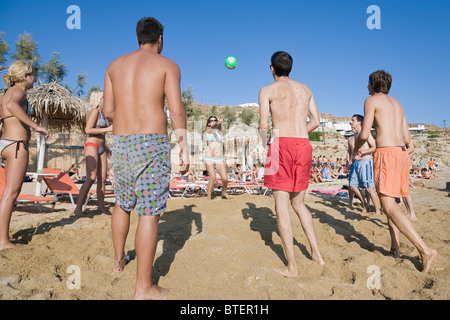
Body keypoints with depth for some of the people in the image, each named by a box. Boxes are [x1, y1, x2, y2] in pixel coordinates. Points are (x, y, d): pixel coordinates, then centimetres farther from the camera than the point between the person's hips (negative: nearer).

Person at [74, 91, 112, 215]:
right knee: (91, 178, -20)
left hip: (101, 149, 9)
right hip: (92, 146, -9)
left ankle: (101, 206, 16)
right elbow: (88, 130, -17)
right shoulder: (94, 111, -6)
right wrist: (107, 129, -16)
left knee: (102, 179, 7)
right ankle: (78, 207, -18)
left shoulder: (102, 114, 20)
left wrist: (105, 147, 25)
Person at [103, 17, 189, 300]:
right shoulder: (167, 65, 2)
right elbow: (177, 110, -9)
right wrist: (184, 148, -4)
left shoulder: (115, 65, 15)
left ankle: (119, 260, 41)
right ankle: (144, 288, 4)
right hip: (153, 142, -5)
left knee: (123, 203, 23)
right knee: (150, 212, -3)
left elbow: (108, 111, 12)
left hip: (121, 142, 5)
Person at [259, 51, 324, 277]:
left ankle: (292, 266, 3)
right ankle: (316, 253, 19)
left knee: (281, 205, 0)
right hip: (304, 146, 6)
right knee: (298, 203, 19)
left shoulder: (267, 91, 3)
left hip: (282, 145, -5)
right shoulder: (305, 89, 19)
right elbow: (316, 121, 18)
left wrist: (263, 144, 15)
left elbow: (263, 126, -4)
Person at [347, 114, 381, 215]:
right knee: (352, 185, 4)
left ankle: (378, 211, -4)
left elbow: (375, 147, -9)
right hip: (355, 163, 8)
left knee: (369, 188, -11)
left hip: (365, 162, -7)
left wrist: (362, 152, -20)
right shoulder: (351, 138, 19)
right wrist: (349, 161, 11)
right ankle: (365, 204, 22)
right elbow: (349, 152, 27)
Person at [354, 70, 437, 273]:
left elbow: (364, 134, -8)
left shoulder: (371, 100, 1)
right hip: (402, 154, 9)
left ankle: (425, 250, -20)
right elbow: (407, 139, 20)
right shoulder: (397, 104, 23)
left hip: (386, 153, -9)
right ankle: (395, 248, 14)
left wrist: (356, 149, 11)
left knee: (389, 205, -13)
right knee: (391, 202, 15)